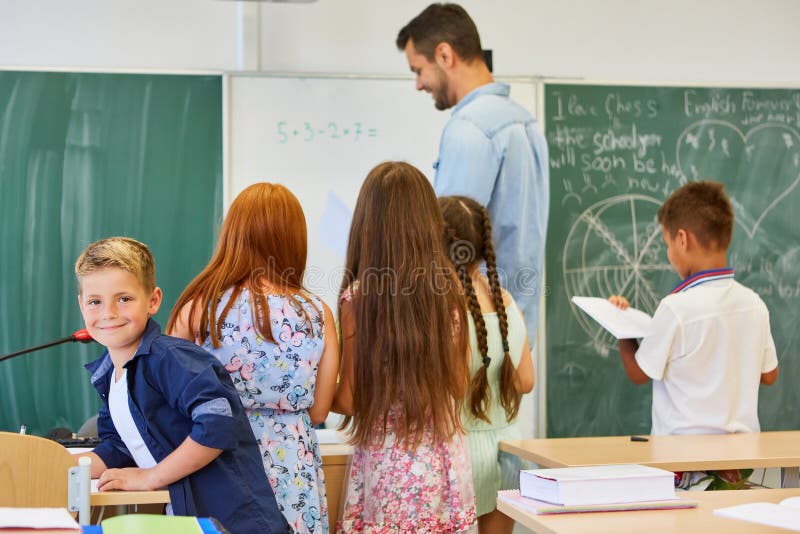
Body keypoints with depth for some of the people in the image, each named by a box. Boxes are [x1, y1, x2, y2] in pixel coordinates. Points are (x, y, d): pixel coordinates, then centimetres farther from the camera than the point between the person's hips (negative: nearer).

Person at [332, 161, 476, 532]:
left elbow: (349, 400, -7)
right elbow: (459, 387, 8)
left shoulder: (360, 296, -11)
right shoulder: (448, 290, 0)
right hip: (445, 460, 4)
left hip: (386, 463, -3)